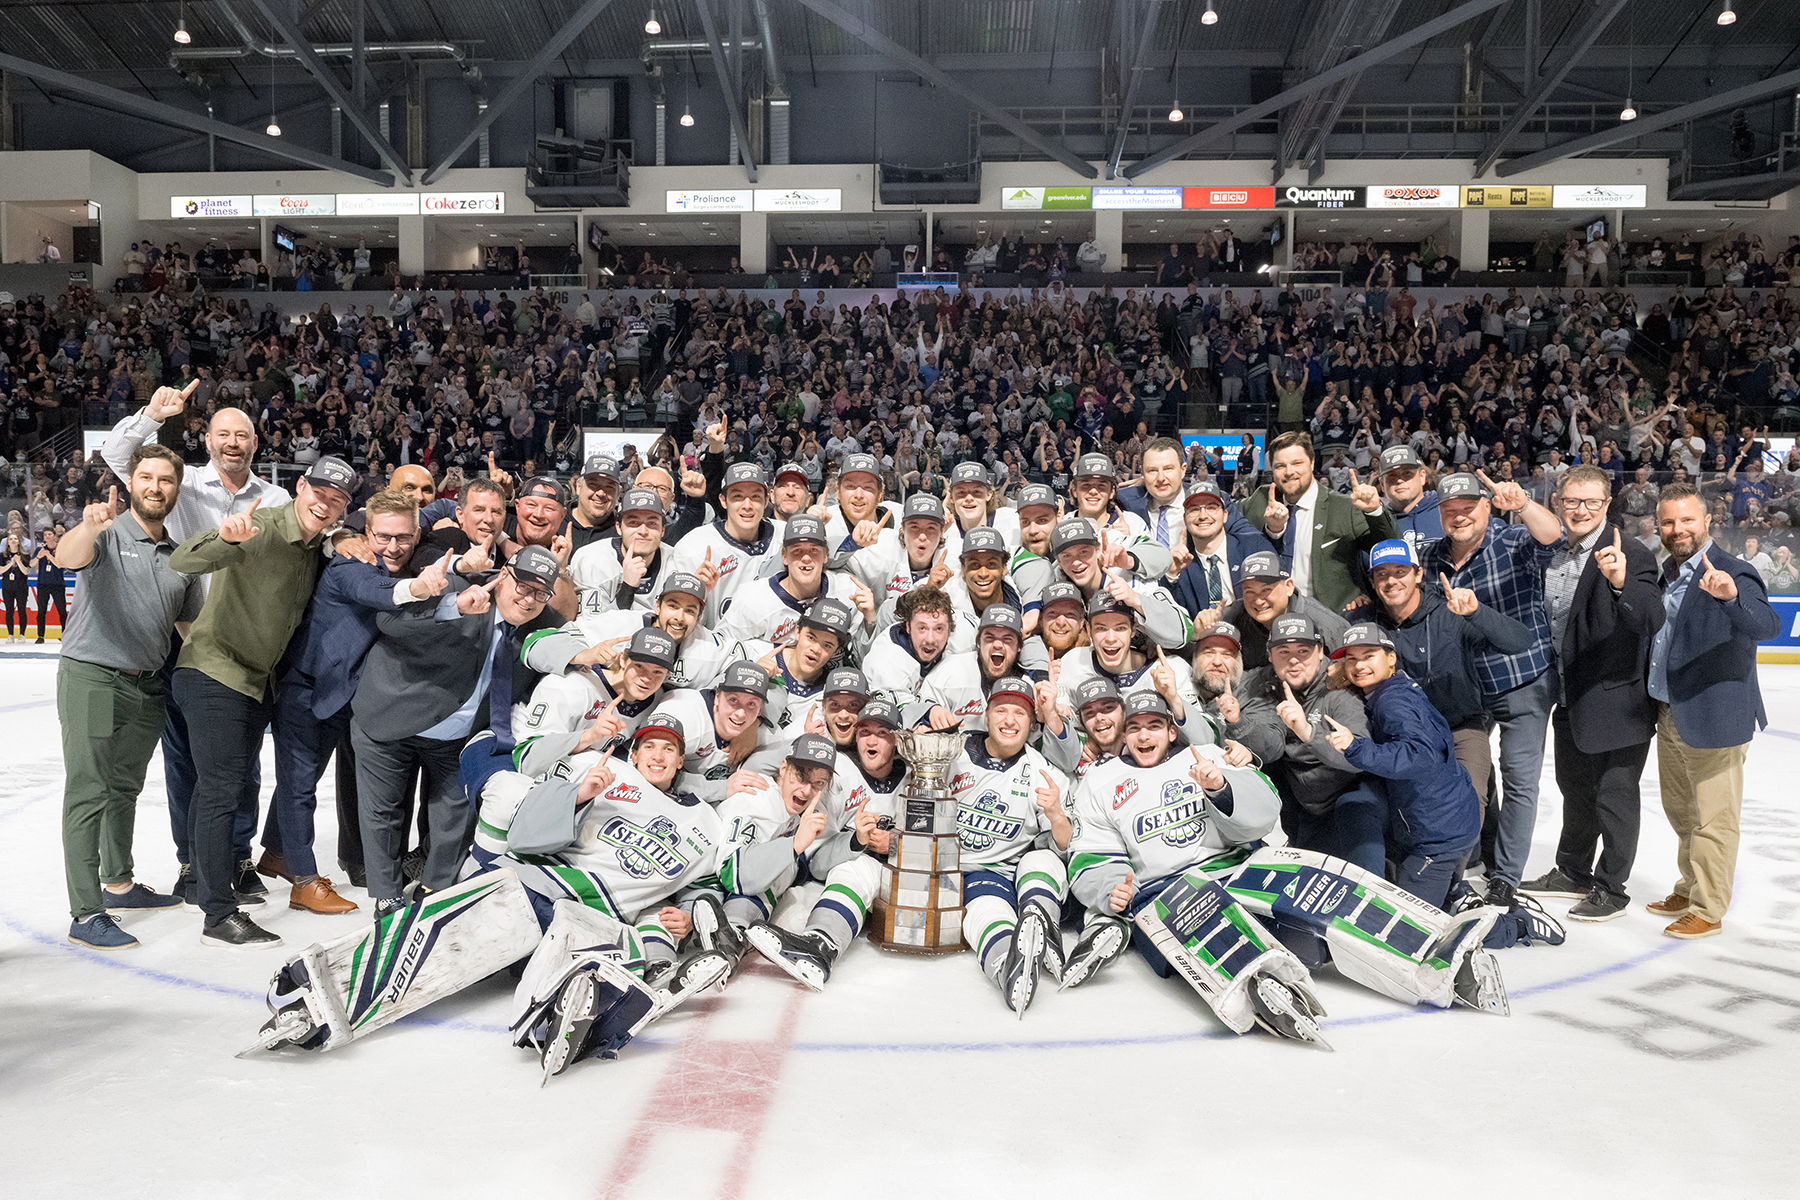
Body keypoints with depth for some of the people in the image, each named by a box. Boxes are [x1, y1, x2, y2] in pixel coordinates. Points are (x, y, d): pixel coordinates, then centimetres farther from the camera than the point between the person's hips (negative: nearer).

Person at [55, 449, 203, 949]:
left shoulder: (180, 558, 12)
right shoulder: (108, 535, -6)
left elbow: (193, 626, 20)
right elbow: (66, 558, -29)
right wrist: (90, 525, -51)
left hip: (146, 686, 6)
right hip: (91, 678, -6)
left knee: (125, 790, 18)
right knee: (89, 794, -6)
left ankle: (118, 884, 32)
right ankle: (85, 914, -3)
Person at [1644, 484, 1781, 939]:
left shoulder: (1732, 573, -17)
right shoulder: (1669, 573, 9)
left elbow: (1768, 626, -33)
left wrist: (1731, 597, -51)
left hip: (1714, 718, -9)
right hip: (1670, 715, 9)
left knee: (1711, 819, 3)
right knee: (1680, 811, 22)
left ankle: (1708, 909, 16)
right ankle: (1689, 889, 39)